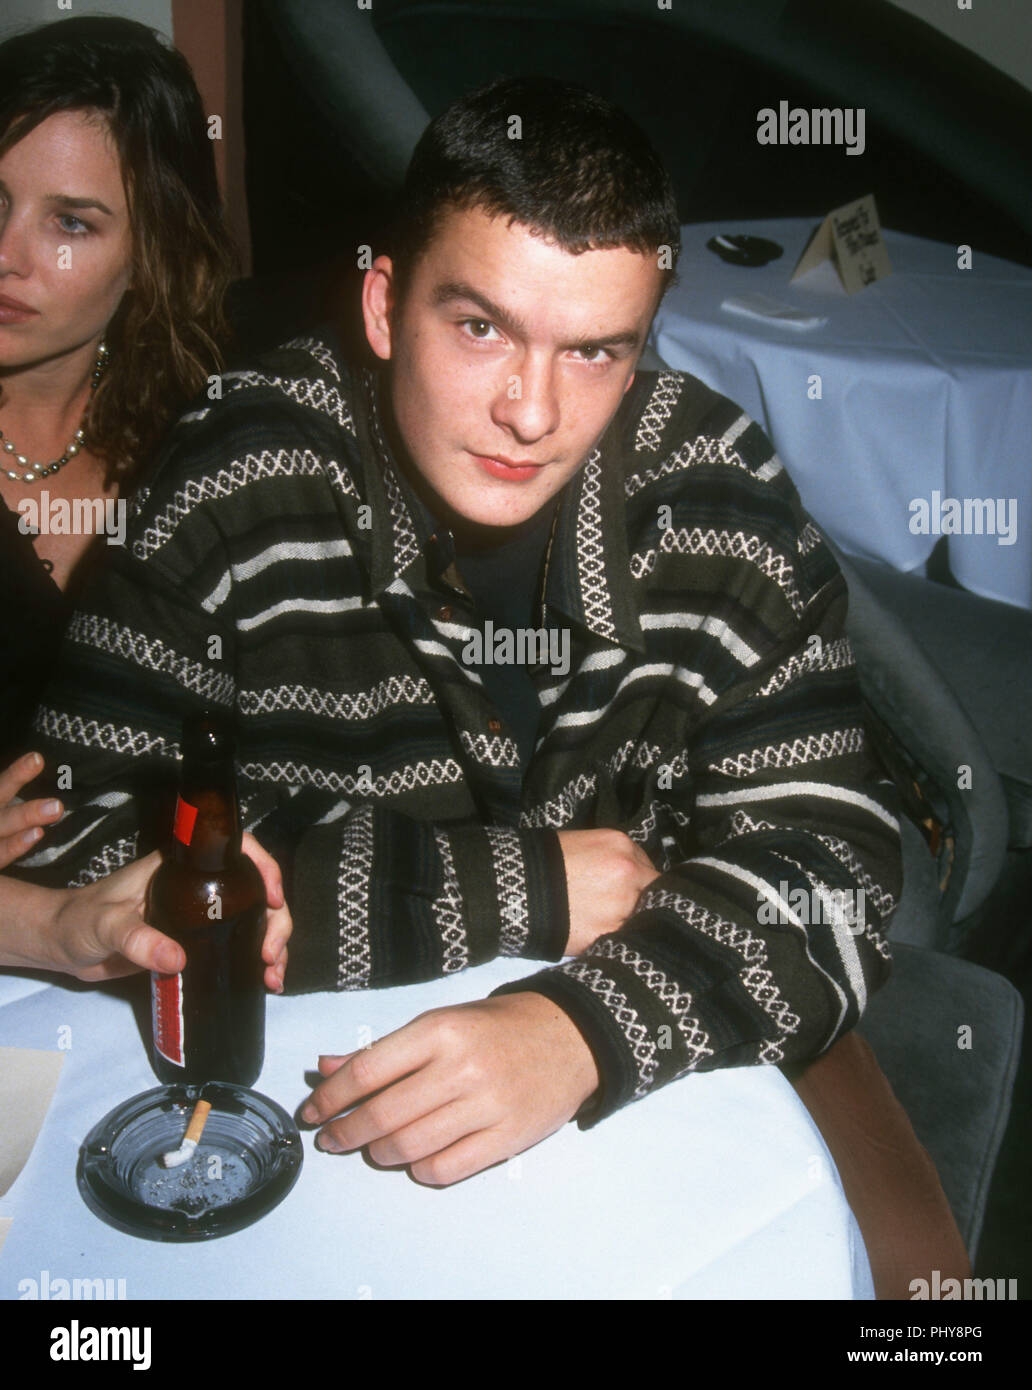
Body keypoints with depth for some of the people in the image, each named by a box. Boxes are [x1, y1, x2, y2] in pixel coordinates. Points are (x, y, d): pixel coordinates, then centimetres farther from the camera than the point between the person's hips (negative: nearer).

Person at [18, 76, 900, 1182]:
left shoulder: (714, 491, -11)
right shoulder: (239, 483, -15)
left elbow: (829, 871, -11)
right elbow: (71, 848, -18)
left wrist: (581, 1030, -31)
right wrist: (520, 889, -18)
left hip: (631, 1102, 2)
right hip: (287, 1103, -1)